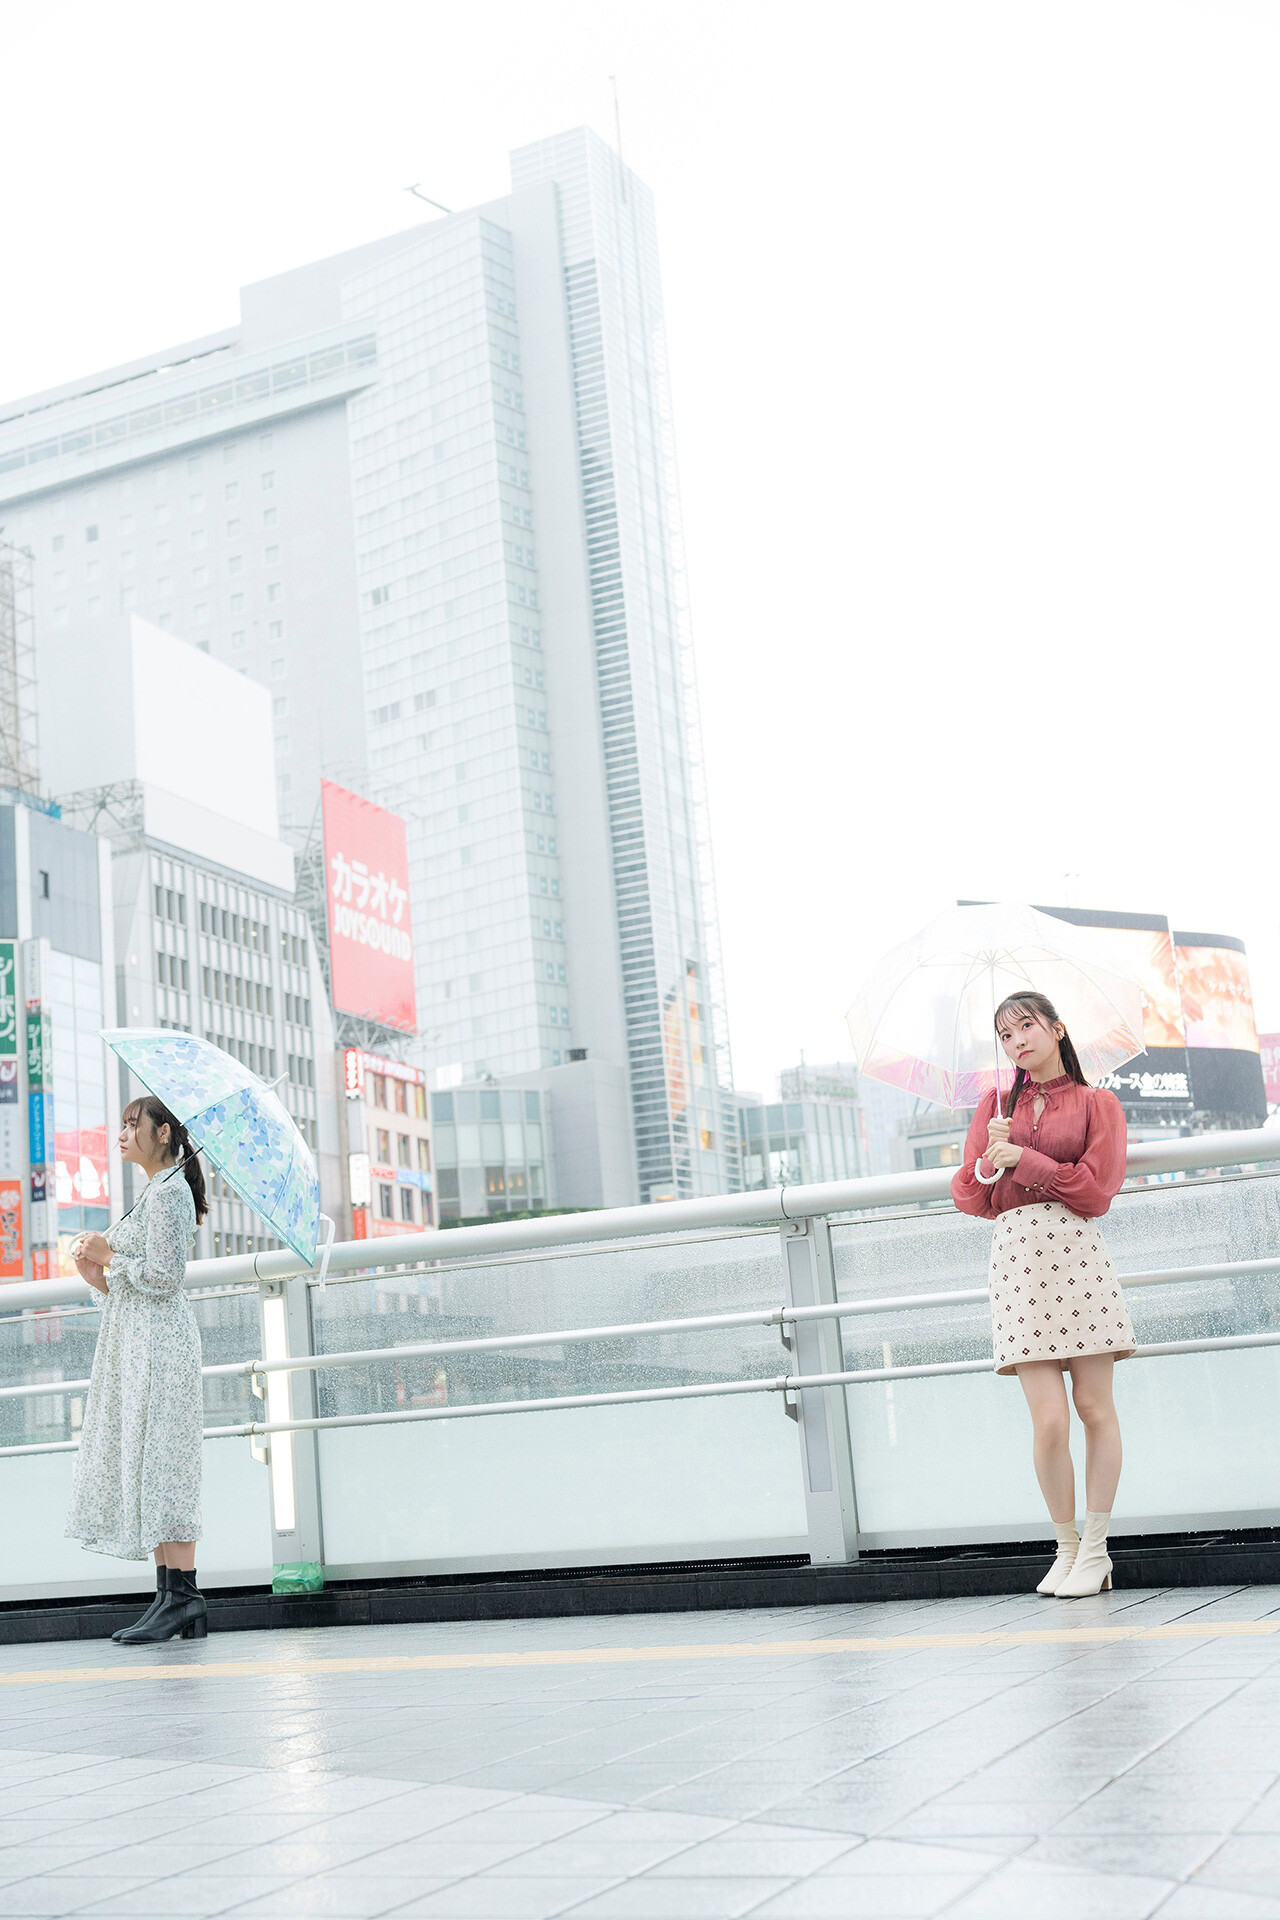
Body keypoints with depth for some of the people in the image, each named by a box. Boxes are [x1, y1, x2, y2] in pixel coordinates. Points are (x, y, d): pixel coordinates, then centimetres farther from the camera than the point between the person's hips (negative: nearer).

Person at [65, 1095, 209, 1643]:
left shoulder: (168, 1191, -8)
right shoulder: (157, 1192, 22)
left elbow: (164, 1277, -17)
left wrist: (109, 1254, -7)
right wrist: (99, 1274, 7)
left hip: (159, 1341, -10)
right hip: (139, 1342, 10)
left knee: (160, 1462, -12)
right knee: (144, 1466, 6)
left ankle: (183, 1594, -12)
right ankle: (171, 1595, 6)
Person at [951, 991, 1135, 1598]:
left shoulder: (1096, 1104, 10)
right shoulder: (995, 1104, 17)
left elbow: (1096, 1191, -2)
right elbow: (968, 1195, 13)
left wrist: (1023, 1160, -5)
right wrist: (992, 1162, -6)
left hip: (1076, 1252, -1)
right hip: (1015, 1255, 1)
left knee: (1094, 1409, 0)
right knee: (1049, 1420, -5)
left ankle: (1095, 1548, 11)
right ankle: (1067, 1547, 11)